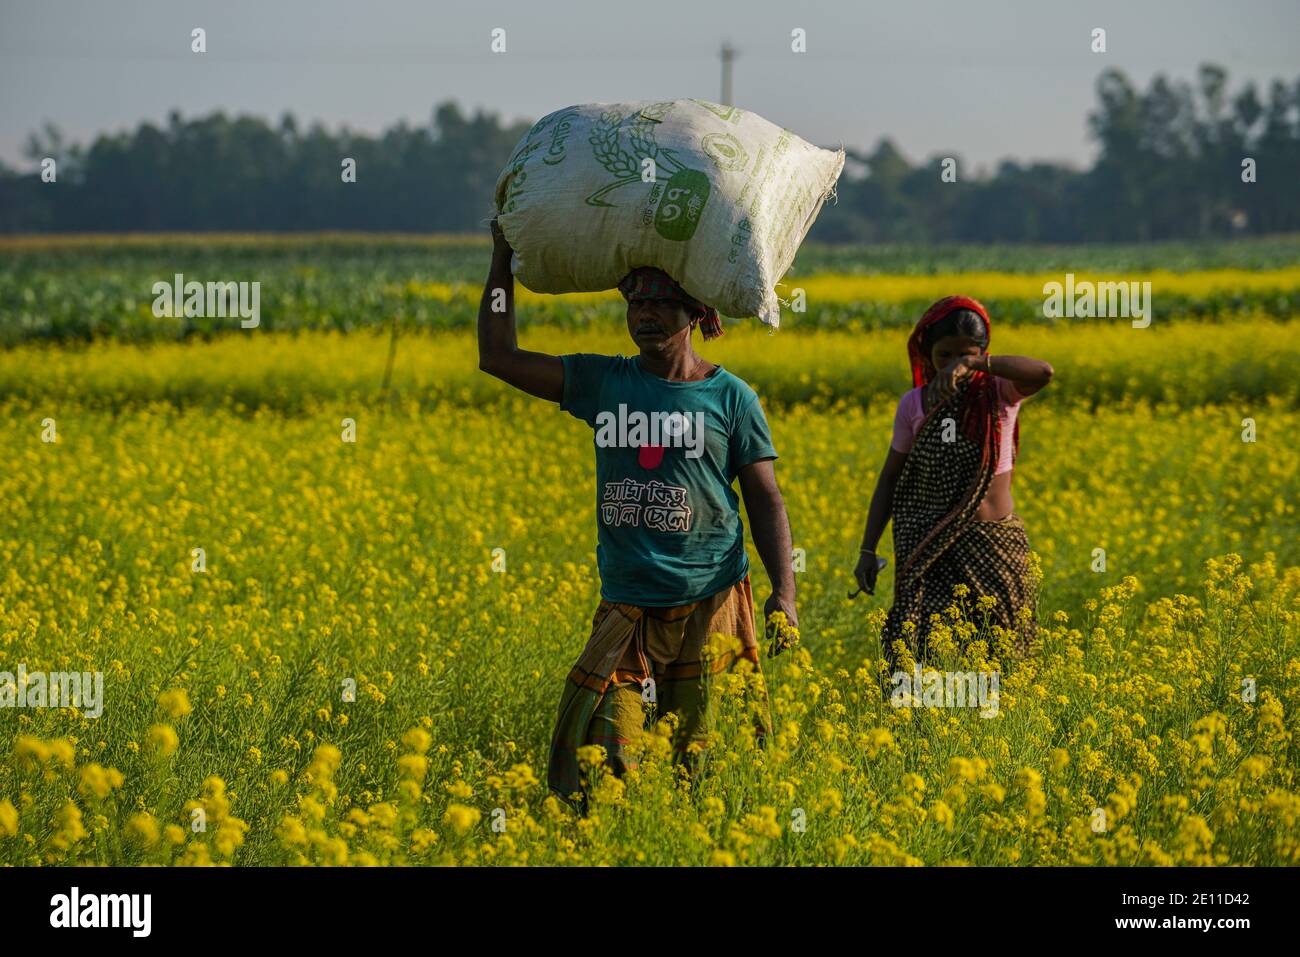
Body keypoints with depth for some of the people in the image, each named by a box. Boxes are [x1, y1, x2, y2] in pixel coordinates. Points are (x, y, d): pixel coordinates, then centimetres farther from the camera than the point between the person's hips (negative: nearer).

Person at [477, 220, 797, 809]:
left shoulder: (731, 399, 3)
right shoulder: (601, 383, 8)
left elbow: (765, 502, 4)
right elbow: (498, 357, 9)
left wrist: (783, 594, -8)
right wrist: (503, 260, 6)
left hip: (709, 605, -2)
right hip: (626, 606, 2)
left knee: (702, 760, 1)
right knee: (603, 765, -5)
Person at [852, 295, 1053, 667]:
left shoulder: (999, 390, -3)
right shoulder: (915, 404, 5)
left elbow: (1042, 372, -26)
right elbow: (890, 479, 11)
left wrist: (972, 364, -39)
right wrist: (867, 550, 6)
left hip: (994, 545, -1)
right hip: (929, 549, 1)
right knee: (923, 653, -11)